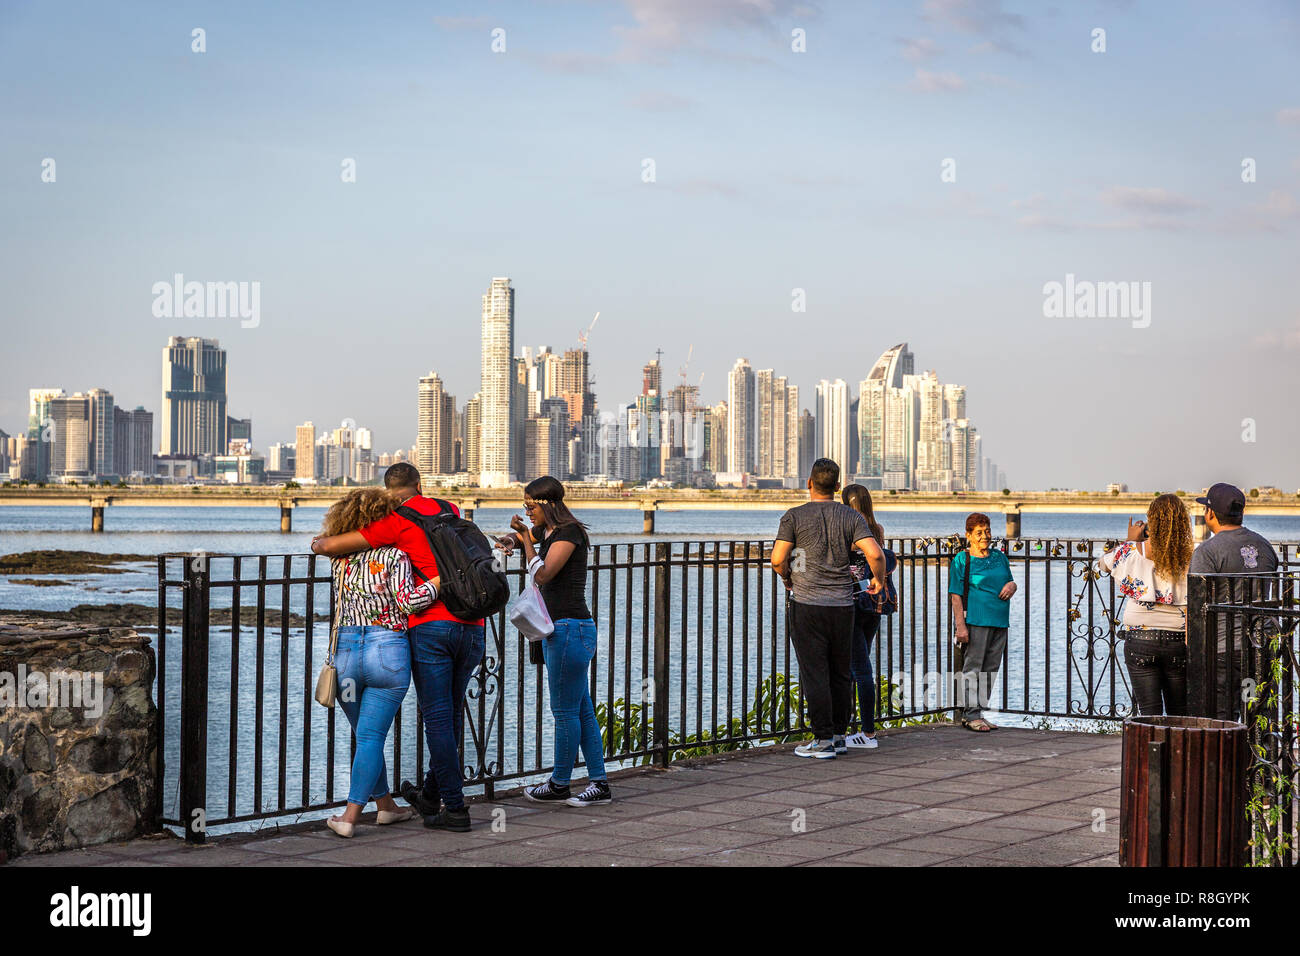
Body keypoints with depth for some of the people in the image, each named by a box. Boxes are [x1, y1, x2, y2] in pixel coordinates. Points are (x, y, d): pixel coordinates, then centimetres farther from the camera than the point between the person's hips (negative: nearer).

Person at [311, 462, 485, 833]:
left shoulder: (397, 521, 1)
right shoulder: (451, 511, 18)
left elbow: (331, 545, -1)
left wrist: (320, 543, 21)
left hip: (431, 626, -5)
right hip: (472, 627, 5)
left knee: (437, 717, 1)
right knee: (452, 714, 16)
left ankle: (455, 808, 2)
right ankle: (431, 796, 29)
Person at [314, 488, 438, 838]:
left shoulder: (338, 559, 8)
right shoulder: (394, 557, -5)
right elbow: (408, 602, -14)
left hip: (345, 651, 4)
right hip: (387, 651, -4)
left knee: (366, 734, 19)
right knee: (372, 737, -1)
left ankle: (386, 805, 29)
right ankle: (351, 815, -7)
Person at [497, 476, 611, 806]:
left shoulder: (569, 532, -13)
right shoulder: (547, 531, 13)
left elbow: (543, 574, -20)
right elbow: (513, 536, 31)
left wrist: (526, 540, -12)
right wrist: (511, 540, 7)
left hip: (571, 629, -10)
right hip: (558, 630, 10)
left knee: (565, 710, -1)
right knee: (581, 709, 10)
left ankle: (559, 785, 8)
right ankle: (599, 783, 13)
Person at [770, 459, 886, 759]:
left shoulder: (795, 516, -4)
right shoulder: (851, 517, 2)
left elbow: (778, 559, -9)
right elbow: (875, 554, -10)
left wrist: (787, 579, 12)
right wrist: (878, 579, 9)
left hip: (807, 603, -3)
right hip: (842, 604, 3)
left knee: (814, 673, -2)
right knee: (840, 673, 12)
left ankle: (822, 740, -2)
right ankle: (839, 735, 18)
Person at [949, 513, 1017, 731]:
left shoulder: (999, 557, 15)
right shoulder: (961, 560, -2)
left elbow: (1010, 580, 27)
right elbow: (956, 595, -7)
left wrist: (1011, 585, 1)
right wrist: (960, 625, -16)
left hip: (999, 621, 6)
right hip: (975, 620, -6)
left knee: (990, 668, 8)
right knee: (972, 666, -6)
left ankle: (978, 712, 16)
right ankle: (970, 715, -2)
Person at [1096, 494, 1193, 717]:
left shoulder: (1131, 552, -5)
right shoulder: (1189, 559, -6)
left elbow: (1102, 564, 17)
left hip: (1140, 640, -1)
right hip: (1177, 640, 1)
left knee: (1150, 712, 0)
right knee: (1178, 713, 11)